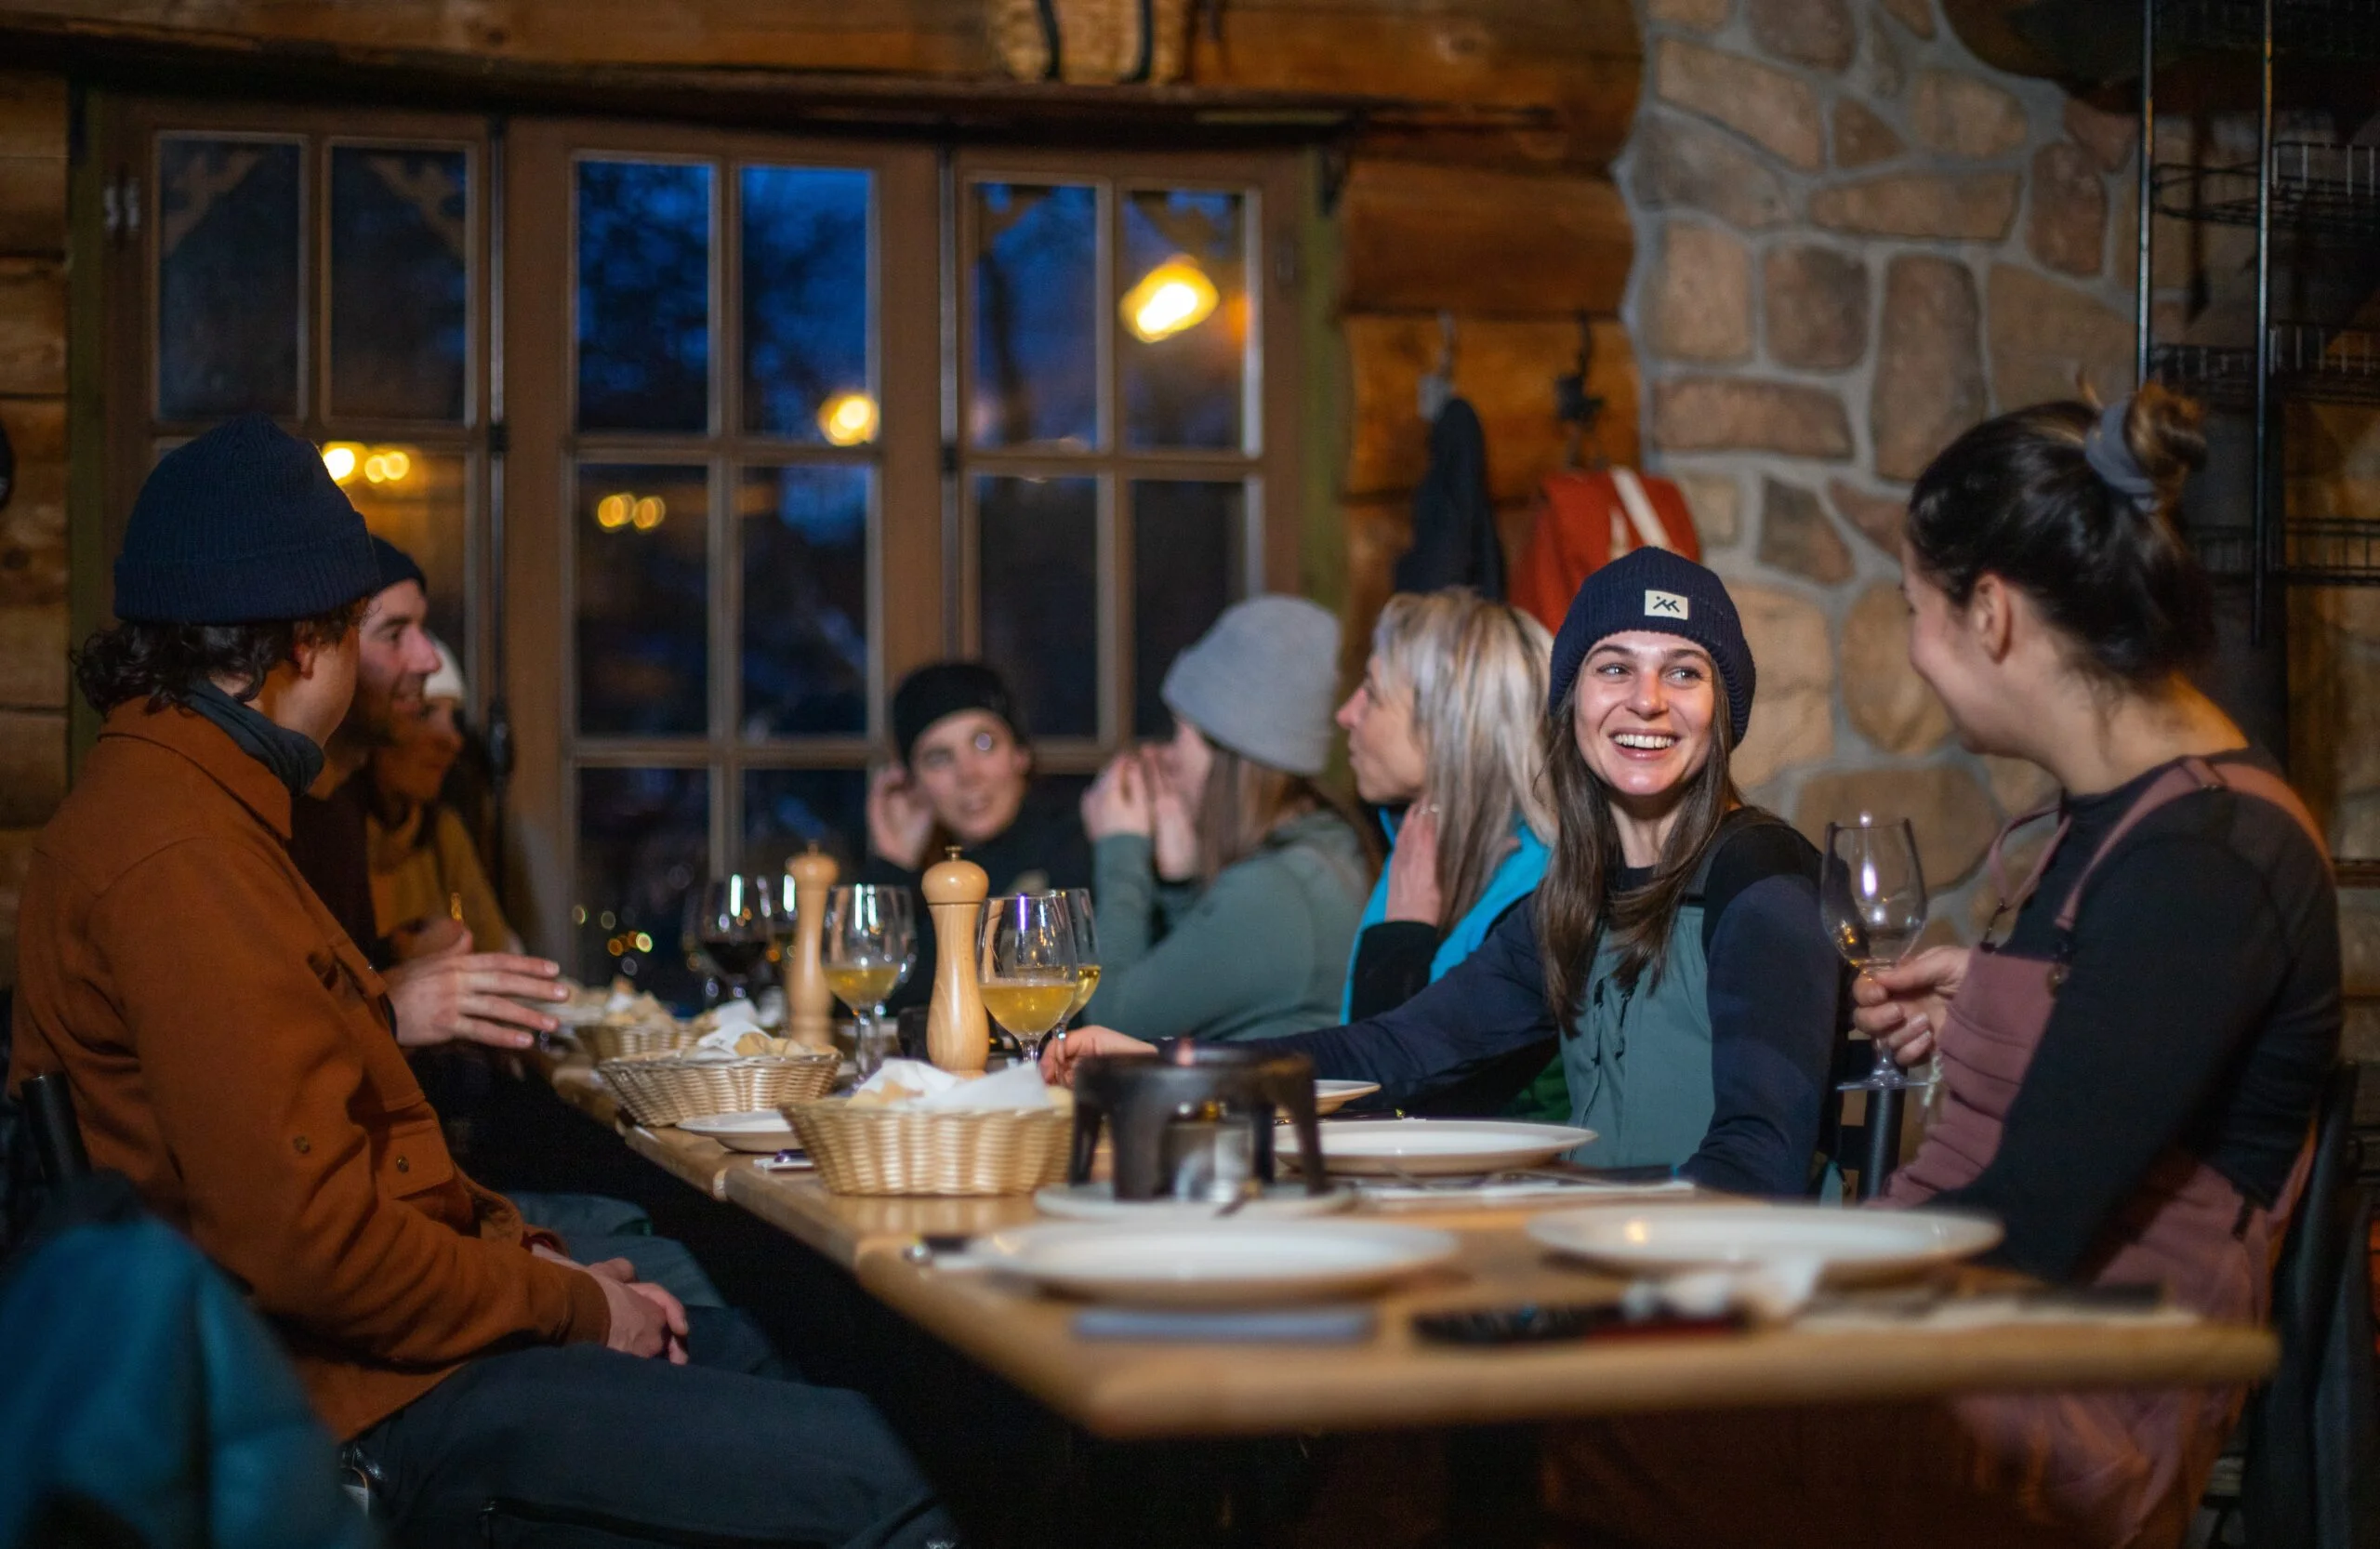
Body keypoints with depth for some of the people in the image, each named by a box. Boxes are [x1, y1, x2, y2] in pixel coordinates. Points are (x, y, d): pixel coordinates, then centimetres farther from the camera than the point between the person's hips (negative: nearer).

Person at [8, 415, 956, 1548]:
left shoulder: (179, 805, 15)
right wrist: (568, 1305, -12)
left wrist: (526, 1248, 6)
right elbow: (306, 1234, -26)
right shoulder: (179, 859, -20)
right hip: (355, 1396, -11)